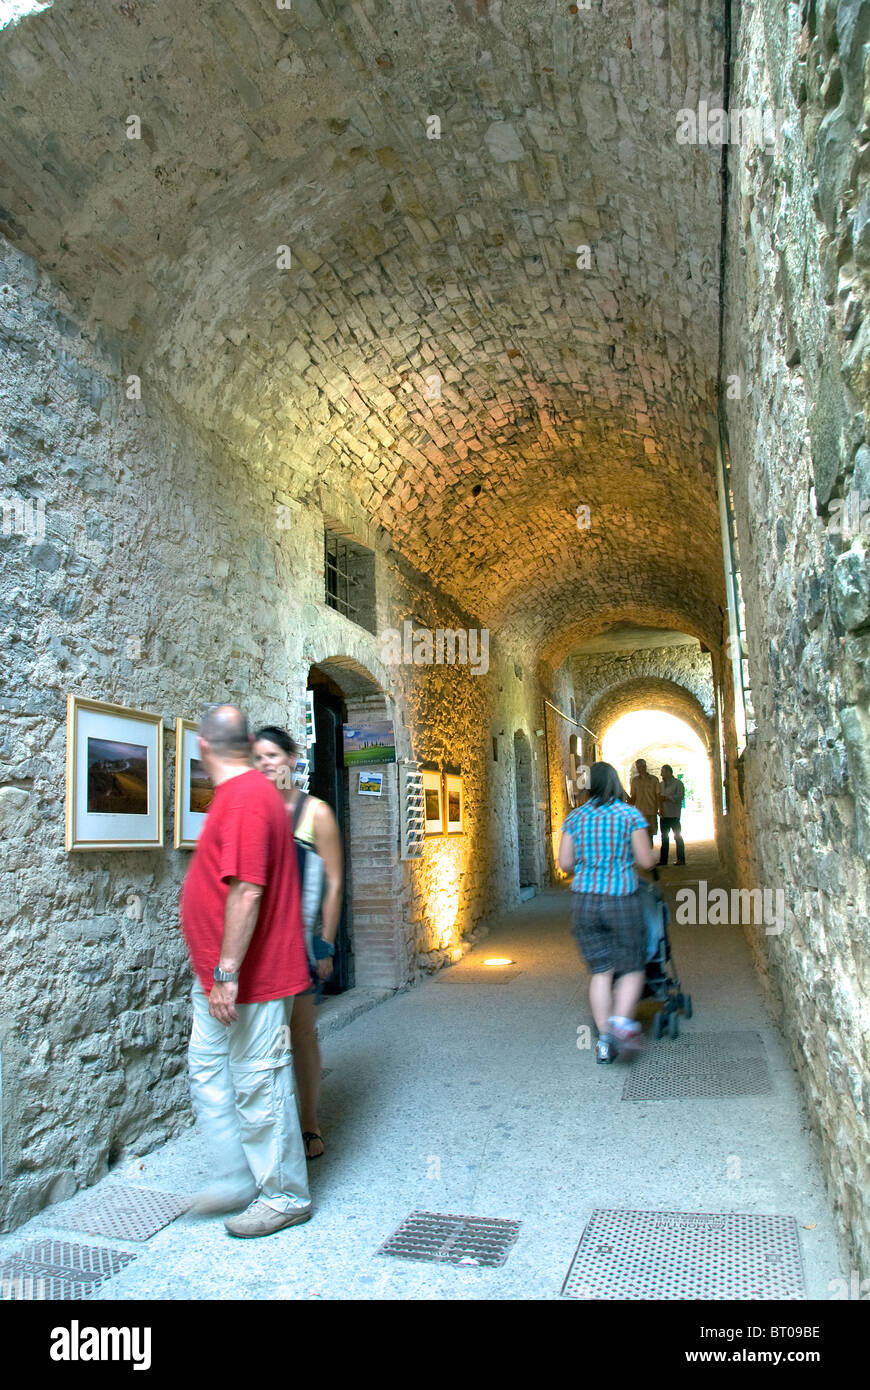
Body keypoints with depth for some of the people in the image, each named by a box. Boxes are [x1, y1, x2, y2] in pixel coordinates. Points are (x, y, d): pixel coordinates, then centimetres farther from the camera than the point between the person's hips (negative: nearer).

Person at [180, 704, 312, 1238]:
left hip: (248, 977, -10)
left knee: (259, 1087, 4)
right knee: (209, 1074, 18)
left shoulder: (246, 799, -22)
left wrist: (227, 973, -24)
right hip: (217, 976, 10)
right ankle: (242, 1179, 31)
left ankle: (285, 1195, 21)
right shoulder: (243, 793, 11)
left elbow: (246, 893, -27)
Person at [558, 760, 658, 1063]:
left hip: (585, 900, 3)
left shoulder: (575, 818, 4)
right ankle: (621, 1019, -15)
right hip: (621, 899, -3)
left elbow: (564, 863, 3)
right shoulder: (630, 814, -4)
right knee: (632, 969, 8)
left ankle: (604, 1039, 9)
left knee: (600, 971, 10)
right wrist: (652, 853, 17)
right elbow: (646, 861, -5)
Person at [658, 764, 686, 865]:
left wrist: (667, 798, -20)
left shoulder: (678, 783, -3)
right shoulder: (661, 784, 17)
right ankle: (663, 859, 9)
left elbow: (680, 796, -16)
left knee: (677, 836, -1)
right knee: (664, 838, 7)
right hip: (663, 815, 6)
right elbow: (658, 797, 21)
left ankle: (681, 859, 5)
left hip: (674, 815, -6)